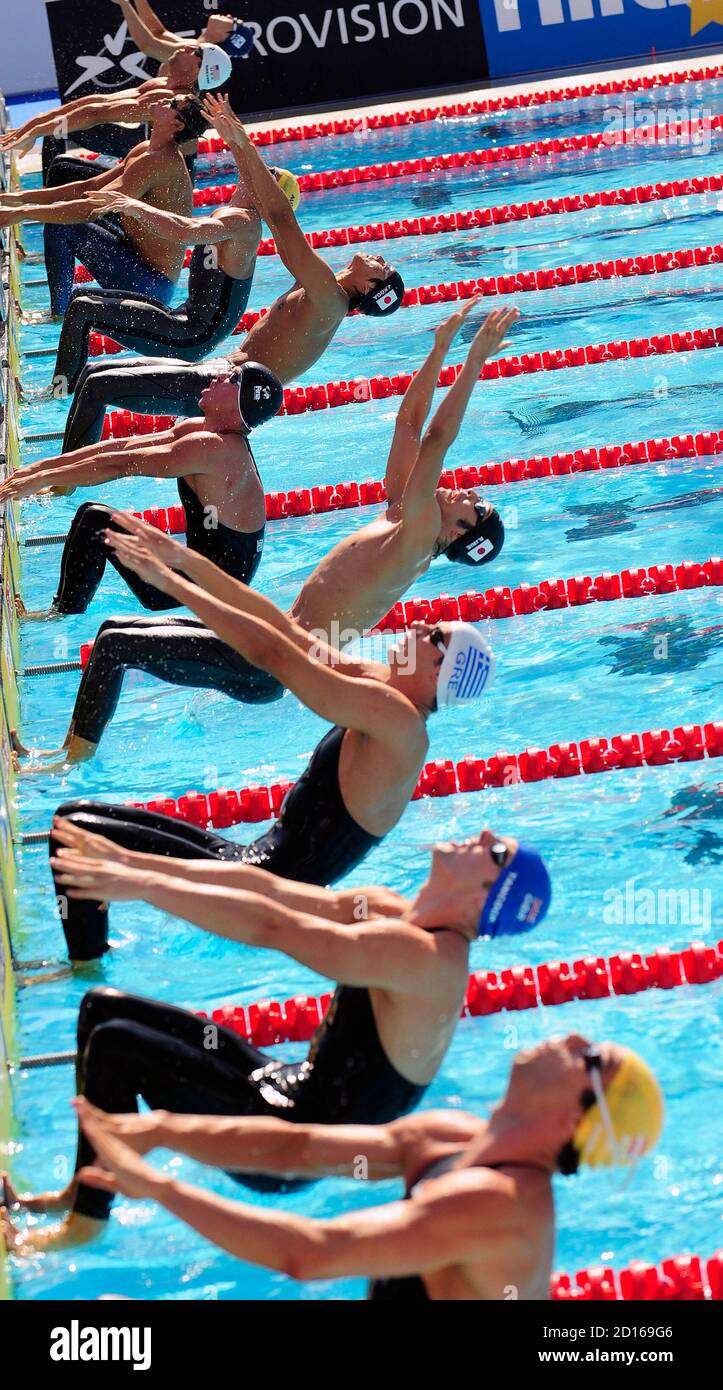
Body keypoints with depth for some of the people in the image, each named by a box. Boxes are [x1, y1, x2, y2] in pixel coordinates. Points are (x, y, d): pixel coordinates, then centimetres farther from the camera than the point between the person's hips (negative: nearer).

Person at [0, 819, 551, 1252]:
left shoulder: (429, 958, -27)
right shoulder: (389, 913, 2)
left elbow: (272, 926, -31)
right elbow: (264, 886, 2)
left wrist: (145, 887, -28)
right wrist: (128, 860, -2)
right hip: (293, 1090, 9)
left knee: (114, 1044, -17)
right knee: (103, 1006, 12)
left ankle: (87, 1220, -2)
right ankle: (82, 1187, 20)